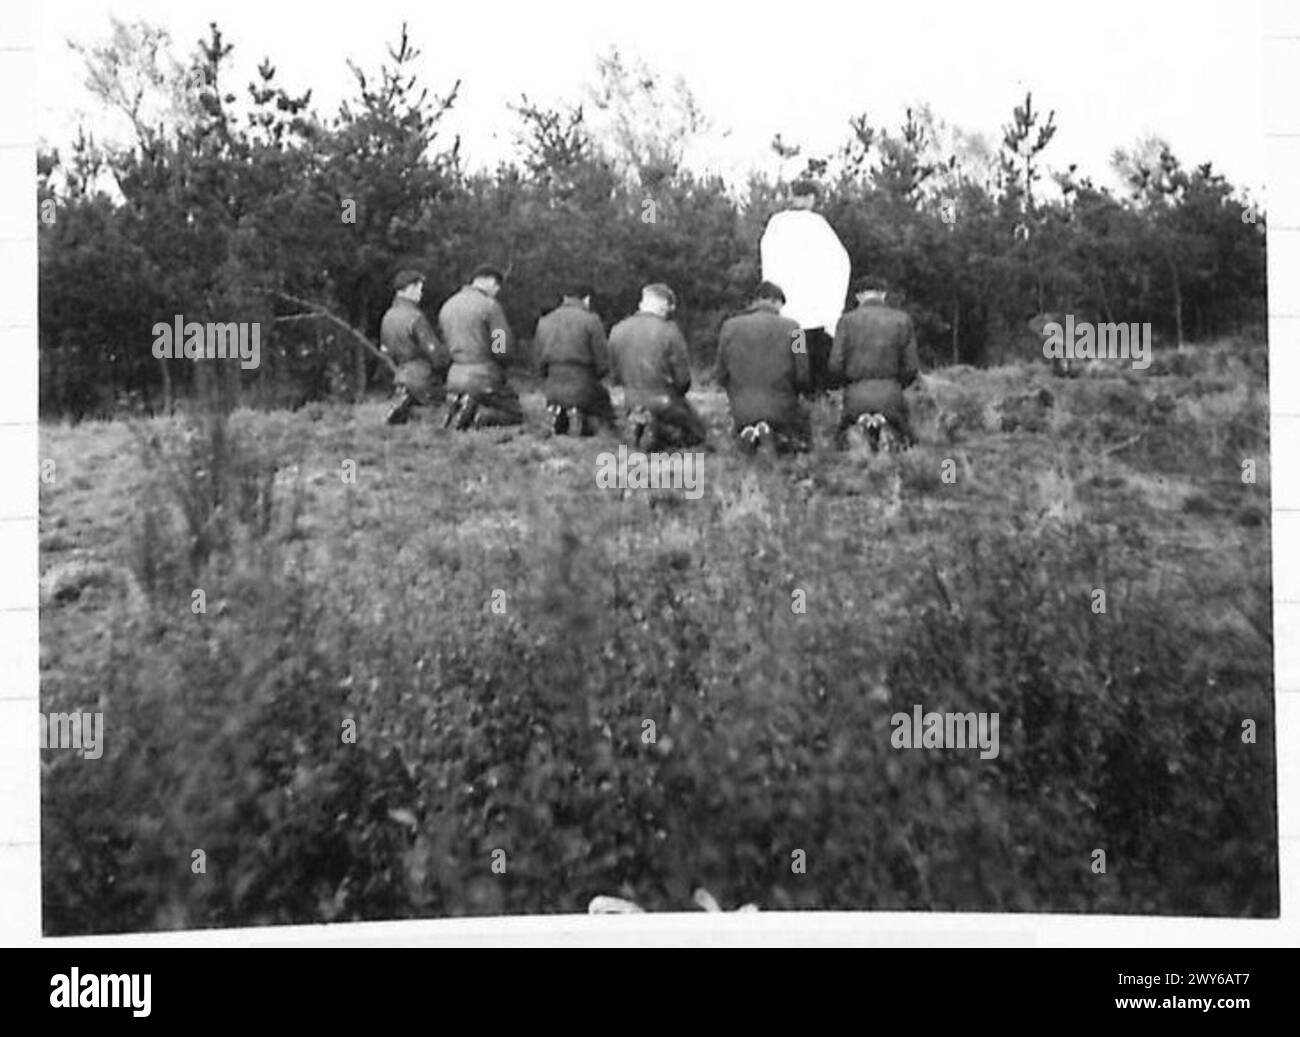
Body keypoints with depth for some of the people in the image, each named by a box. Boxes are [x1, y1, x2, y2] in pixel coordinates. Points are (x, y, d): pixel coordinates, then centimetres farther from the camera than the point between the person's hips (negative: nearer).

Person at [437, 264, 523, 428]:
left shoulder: (447, 306, 10)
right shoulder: (490, 305, -11)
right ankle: (481, 415, -9)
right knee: (515, 415, 9)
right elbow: (505, 350, -13)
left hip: (454, 377, 6)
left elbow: (444, 346, 13)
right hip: (484, 377, -6)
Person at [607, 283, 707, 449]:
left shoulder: (617, 331, -2)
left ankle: (641, 425, 3)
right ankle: (659, 430, -7)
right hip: (664, 402, -6)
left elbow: (615, 376, 4)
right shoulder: (668, 331, -18)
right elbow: (683, 378, -14)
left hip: (631, 404, 6)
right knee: (698, 434, 17)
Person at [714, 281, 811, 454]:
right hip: (781, 407, -3)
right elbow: (802, 376, -6)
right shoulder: (791, 327, -9)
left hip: (742, 409, 3)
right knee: (802, 441, 23)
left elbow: (721, 376, 3)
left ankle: (747, 433, -6)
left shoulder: (729, 326, -2)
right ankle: (779, 436, -11)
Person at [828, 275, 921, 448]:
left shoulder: (848, 320, 2)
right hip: (891, 394, 0)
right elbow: (911, 367, 4)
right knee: (908, 445, 11)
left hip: (856, 396, 0)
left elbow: (836, 364, -3)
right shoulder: (902, 319, 5)